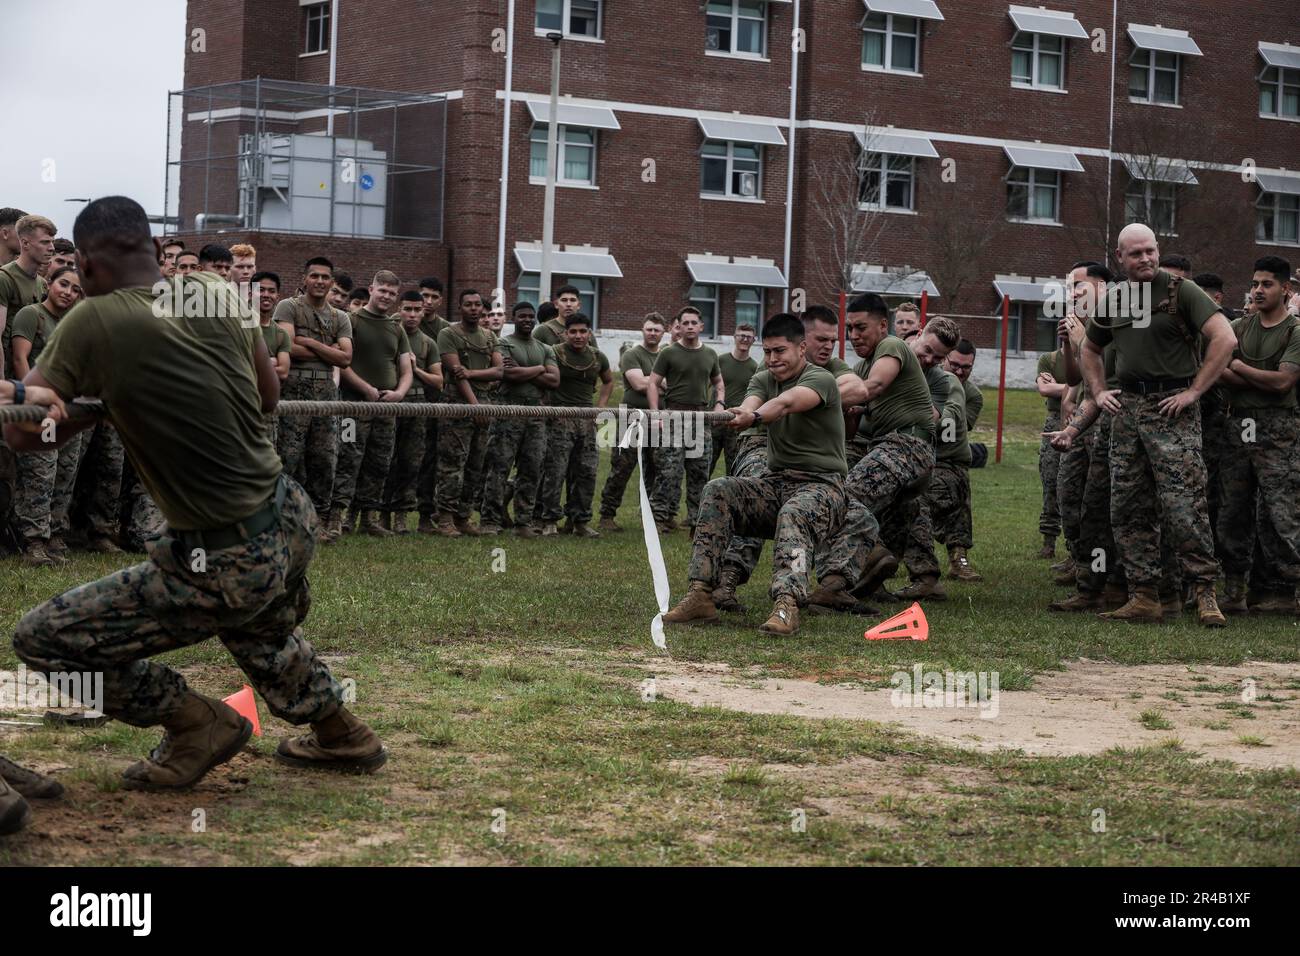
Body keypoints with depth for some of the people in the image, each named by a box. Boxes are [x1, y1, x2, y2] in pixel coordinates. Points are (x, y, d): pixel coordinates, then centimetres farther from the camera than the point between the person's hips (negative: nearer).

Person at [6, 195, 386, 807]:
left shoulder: (94, 321, -15)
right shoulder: (220, 294, 2)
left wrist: (91, 405, 7)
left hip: (232, 566, -7)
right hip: (293, 523, 7)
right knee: (253, 619, 41)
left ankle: (197, 725, 11)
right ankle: (340, 734, 45)